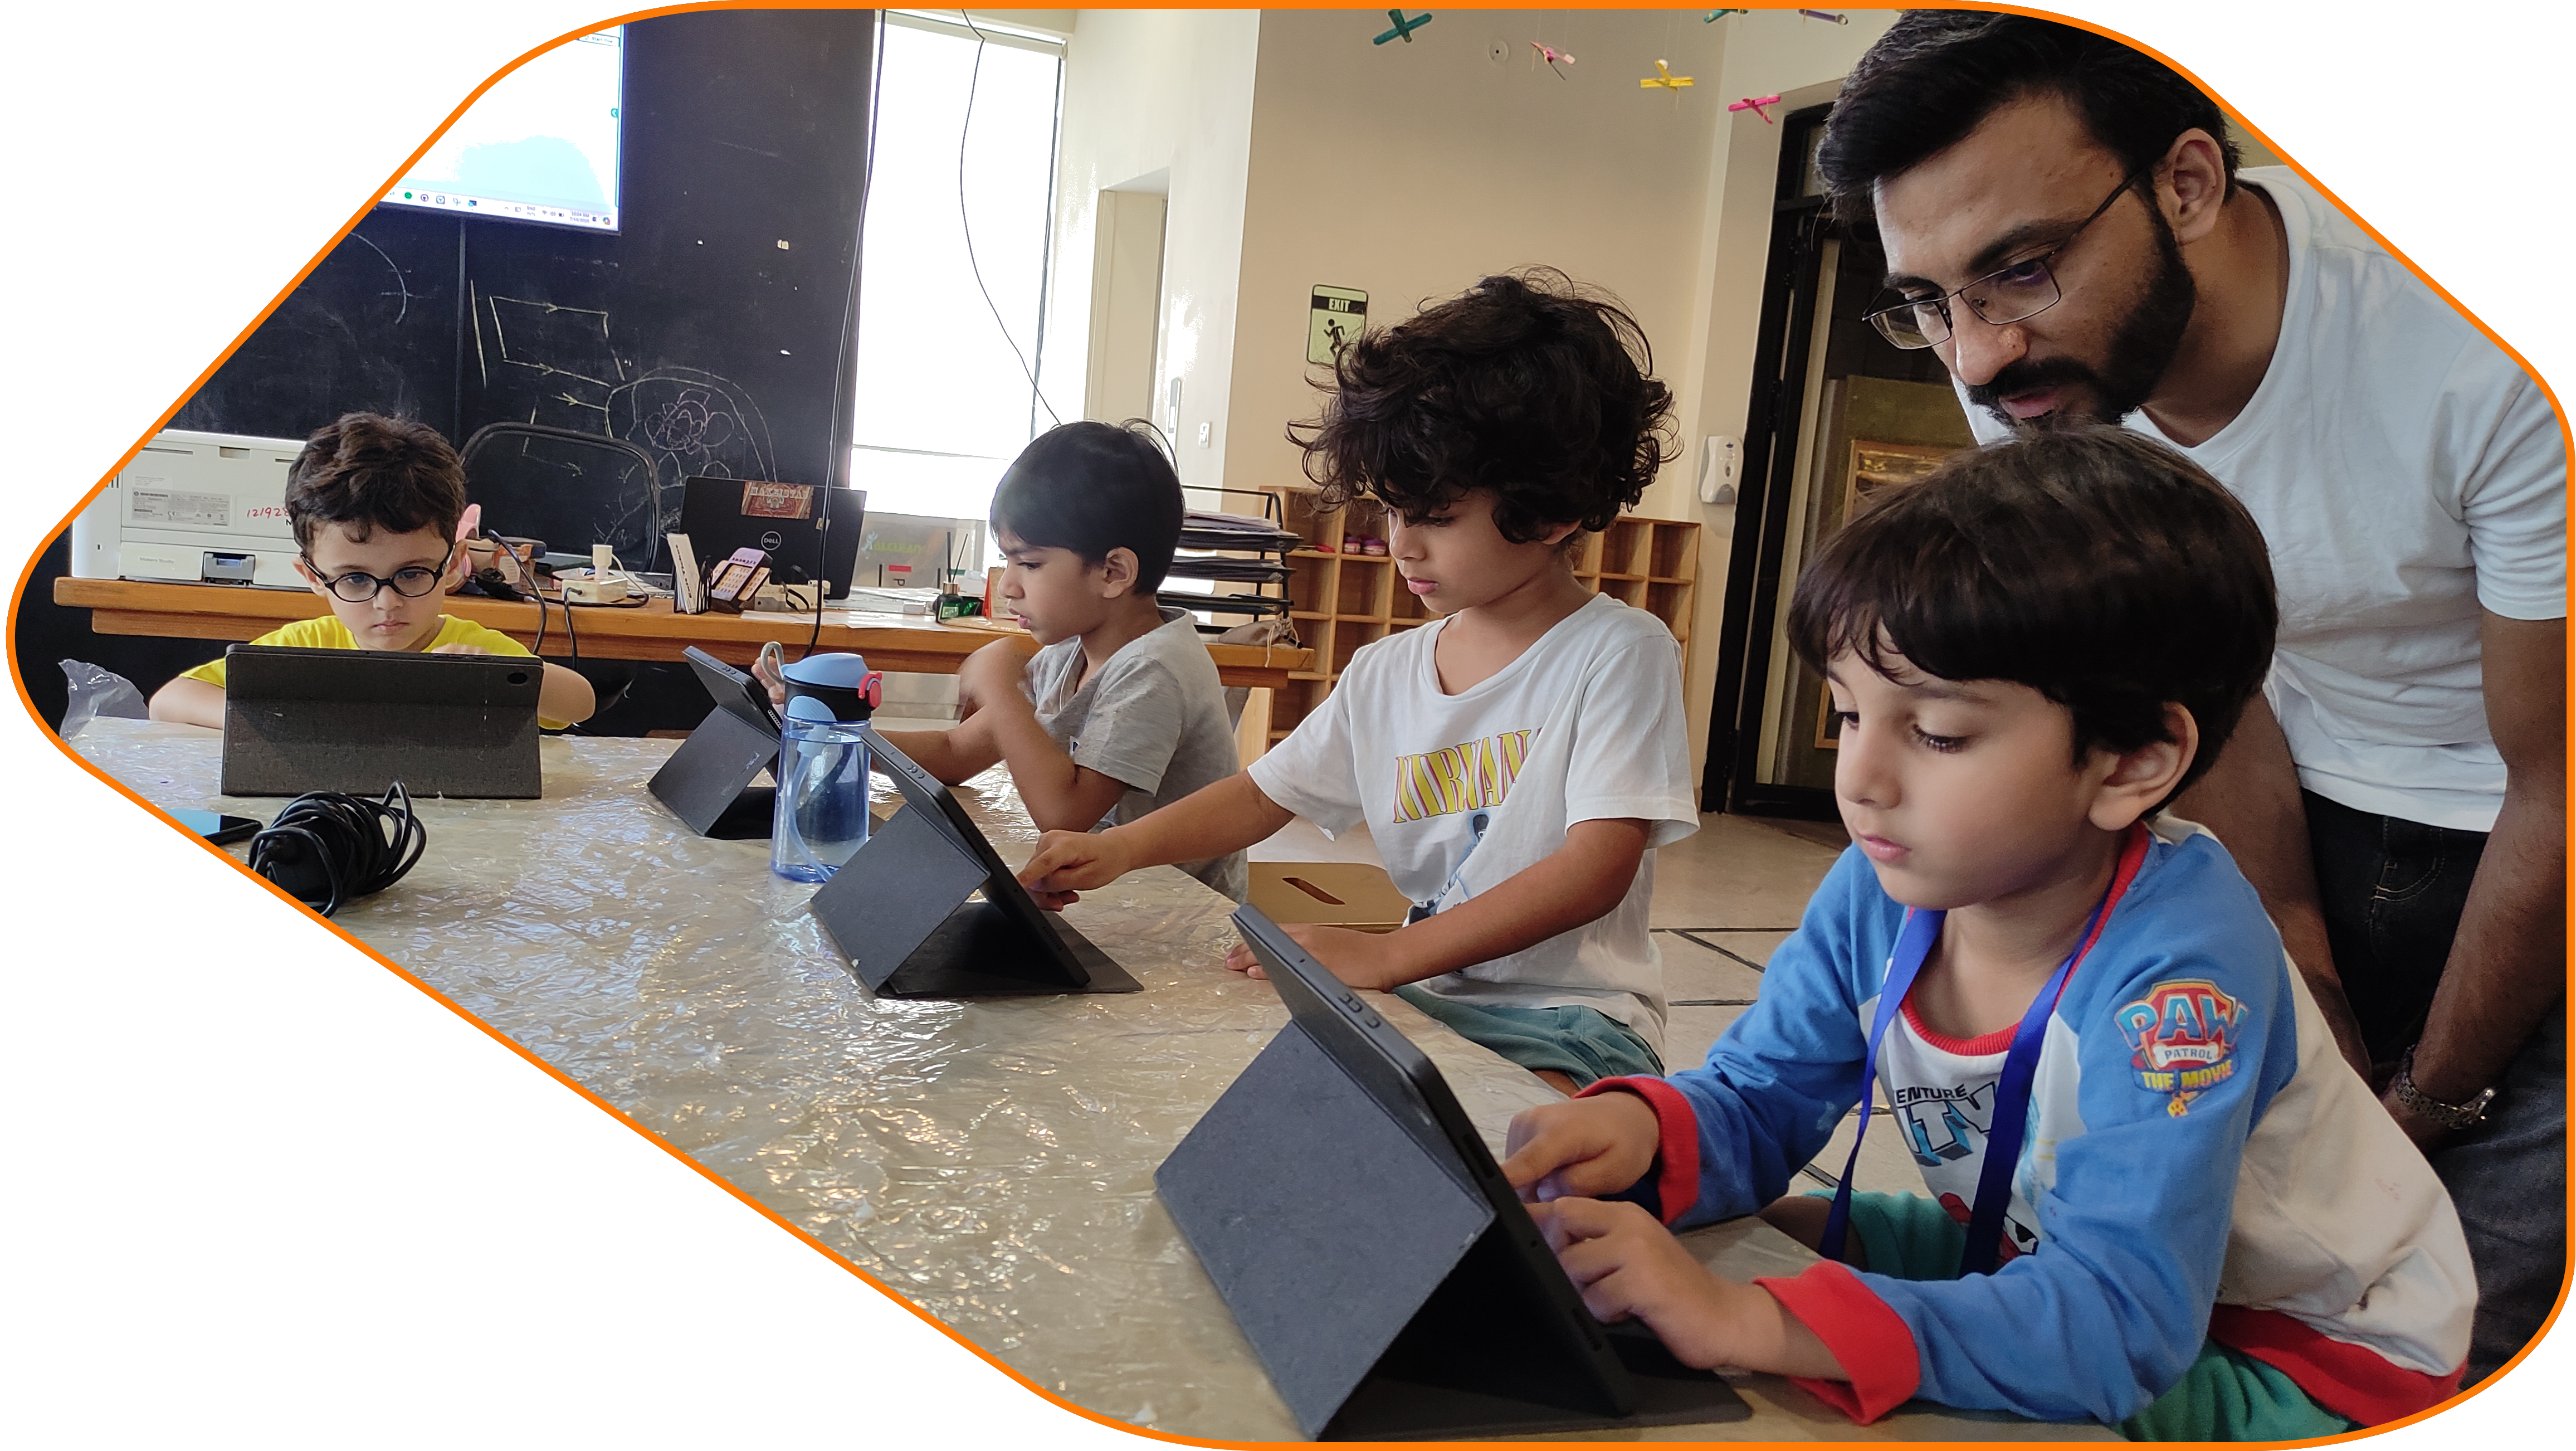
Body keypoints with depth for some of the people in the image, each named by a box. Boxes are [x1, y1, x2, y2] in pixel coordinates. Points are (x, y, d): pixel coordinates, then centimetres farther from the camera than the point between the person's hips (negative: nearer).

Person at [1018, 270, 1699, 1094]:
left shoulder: (1620, 652, -9)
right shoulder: (1386, 673, 10)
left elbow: (1599, 866, -18)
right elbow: (1264, 794, 18)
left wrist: (1387, 955, -26)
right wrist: (1121, 849, -1)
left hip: (1571, 1018, -7)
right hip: (1424, 1001, 7)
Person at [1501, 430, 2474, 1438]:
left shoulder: (2177, 970, -35)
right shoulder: (1879, 891, -15)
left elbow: (2121, 1323, -42)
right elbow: (1753, 1102, -7)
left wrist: (1747, 1324, -52)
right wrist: (1642, 1128, -32)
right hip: (2040, 1261, 6)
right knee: (1730, 1236, -1)